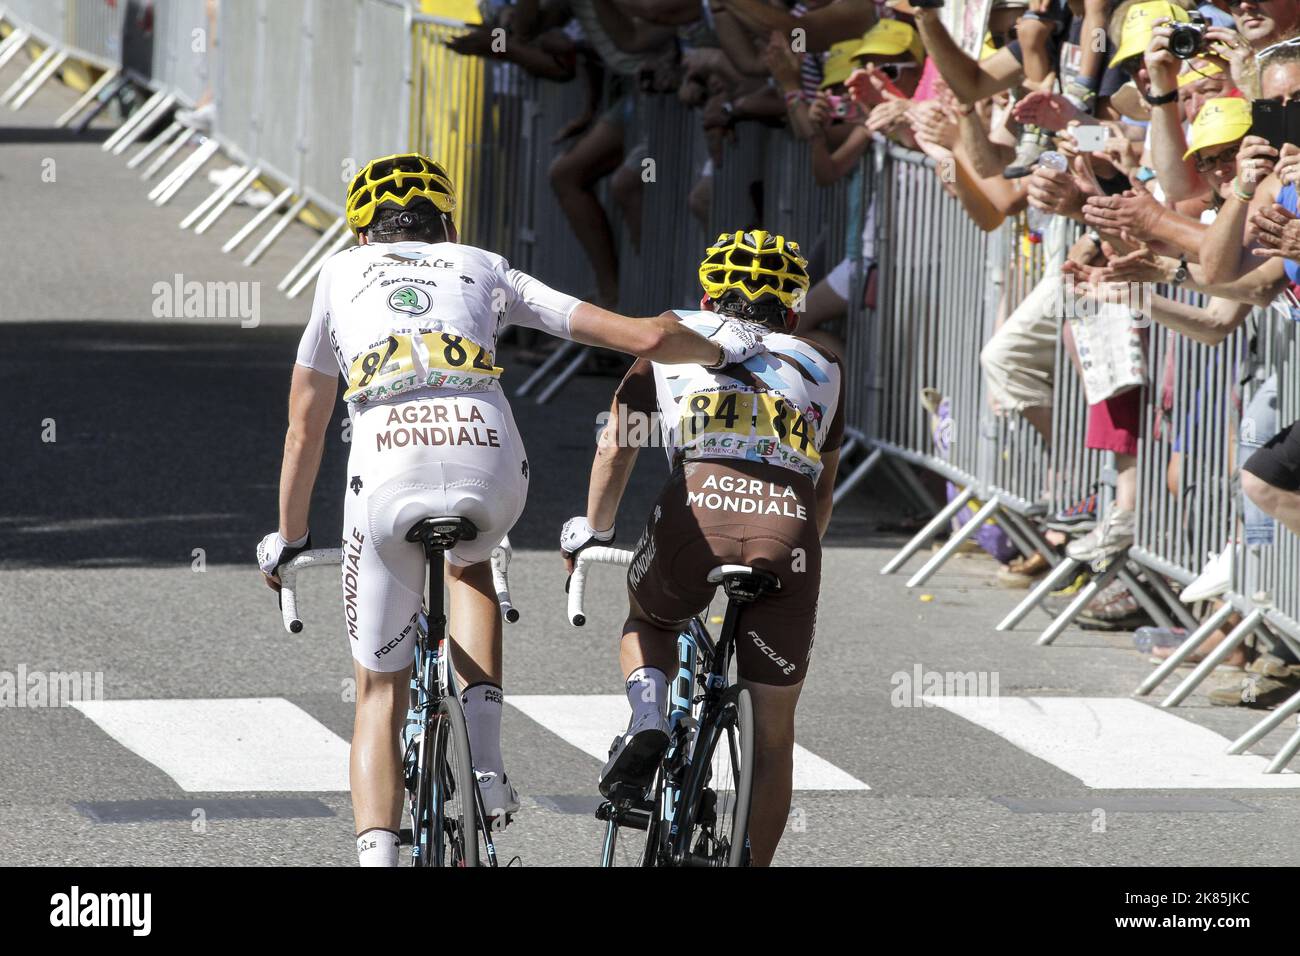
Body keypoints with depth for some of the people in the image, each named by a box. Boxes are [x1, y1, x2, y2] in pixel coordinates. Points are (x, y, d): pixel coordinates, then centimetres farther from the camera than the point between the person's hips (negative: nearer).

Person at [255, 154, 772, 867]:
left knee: (380, 690, 15)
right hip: (493, 474, 1)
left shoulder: (342, 274, 28)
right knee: (468, 564, 38)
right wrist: (718, 349, 44)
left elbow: (304, 429, 30)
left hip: (388, 478, -1)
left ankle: (377, 854, -5)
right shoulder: (484, 269, 28)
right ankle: (485, 752, 18)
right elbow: (643, 335, 24)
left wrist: (288, 540, 43)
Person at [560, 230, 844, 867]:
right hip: (787, 527, 1)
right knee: (773, 733, 14)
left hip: (698, 510, -1)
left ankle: (647, 720, 4)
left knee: (648, 623, 32)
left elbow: (615, 450, 30)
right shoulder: (819, 367, 33)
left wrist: (591, 535, 44)